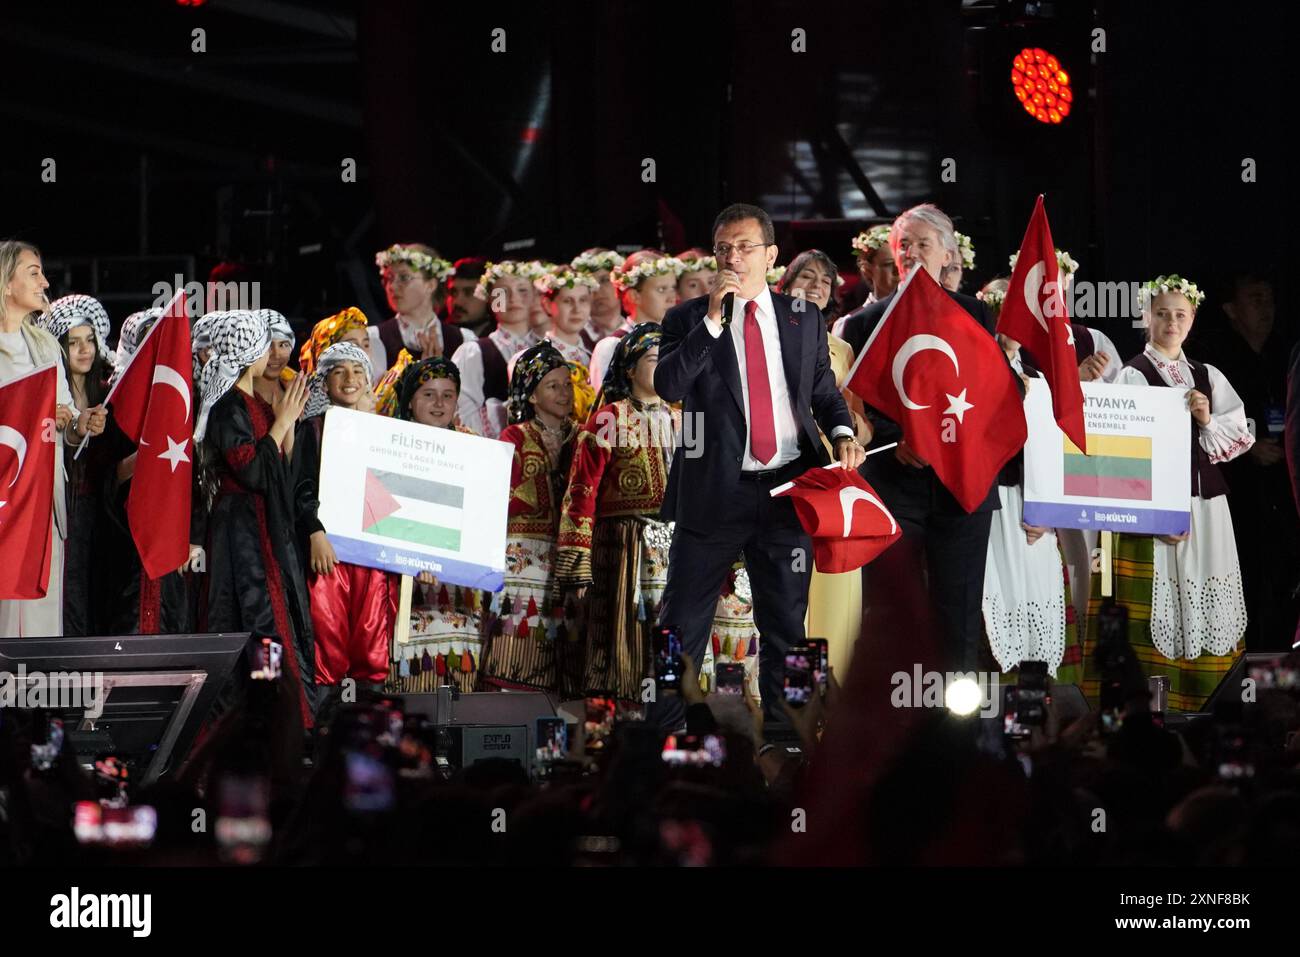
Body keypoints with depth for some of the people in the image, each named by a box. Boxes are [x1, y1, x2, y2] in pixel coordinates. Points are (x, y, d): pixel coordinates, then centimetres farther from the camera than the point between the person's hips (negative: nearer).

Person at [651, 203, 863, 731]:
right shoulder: (688, 319, 3)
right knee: (683, 624, 0)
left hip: (788, 489, 2)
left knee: (786, 624, 9)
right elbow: (667, 386, -12)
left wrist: (842, 433, -3)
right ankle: (664, 728, 7)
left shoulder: (804, 318, 11)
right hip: (714, 490, -2)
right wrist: (713, 319, -18)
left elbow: (825, 391, 18)